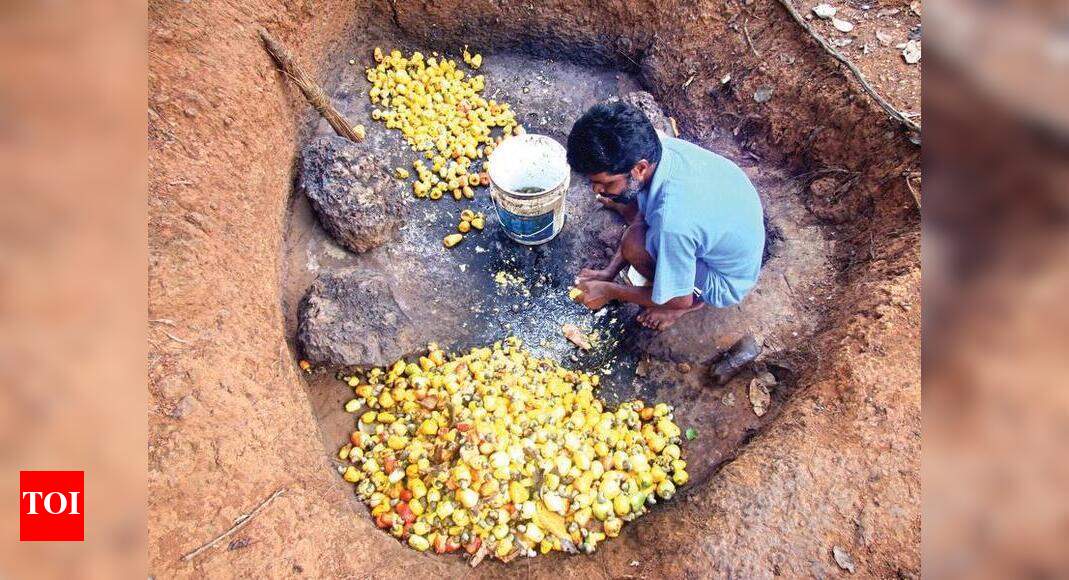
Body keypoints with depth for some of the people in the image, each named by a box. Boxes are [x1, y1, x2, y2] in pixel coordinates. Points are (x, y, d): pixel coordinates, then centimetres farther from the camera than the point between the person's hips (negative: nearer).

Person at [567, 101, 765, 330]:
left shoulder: (672, 220, -41)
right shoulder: (660, 148, -20)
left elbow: (679, 300, -24)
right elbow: (642, 216, -2)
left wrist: (609, 291, -15)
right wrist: (609, 271, -5)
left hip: (726, 280, -6)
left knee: (634, 245, -25)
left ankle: (695, 297, 1)